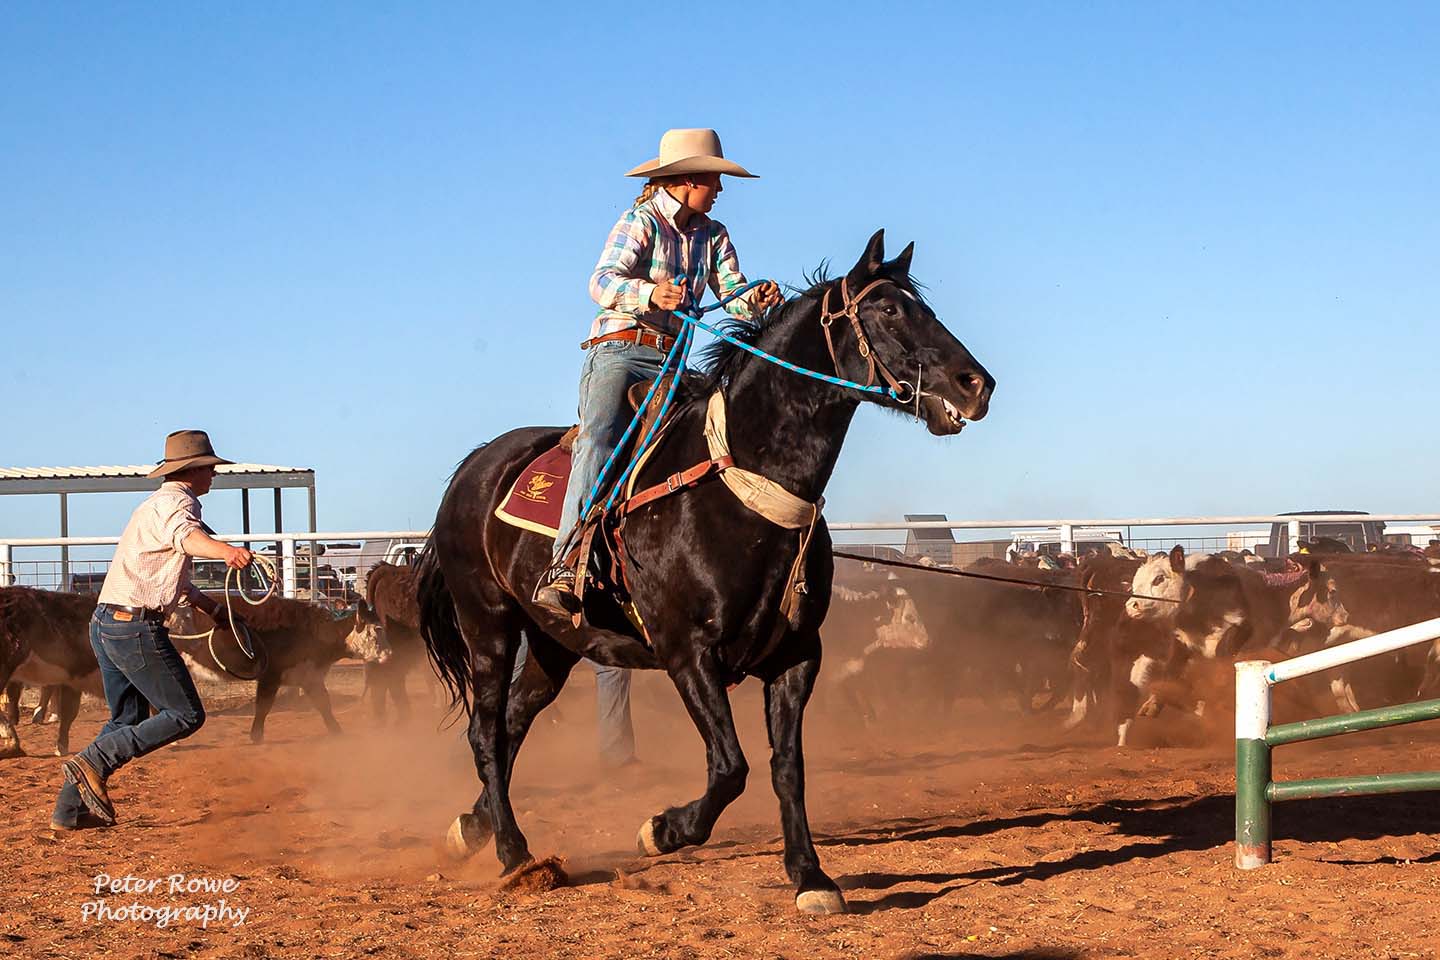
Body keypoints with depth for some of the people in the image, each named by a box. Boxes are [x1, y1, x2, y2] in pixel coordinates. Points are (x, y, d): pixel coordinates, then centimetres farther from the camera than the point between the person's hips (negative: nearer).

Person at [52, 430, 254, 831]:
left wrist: (213, 607, 45)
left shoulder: (156, 504, 23)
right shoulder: (177, 501, -9)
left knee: (127, 720, 19)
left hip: (105, 624, 10)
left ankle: (70, 809, 17)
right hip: (137, 628, -10)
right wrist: (226, 551, -55)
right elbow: (185, 536, -35)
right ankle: (93, 762, -12)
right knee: (186, 715, -3)